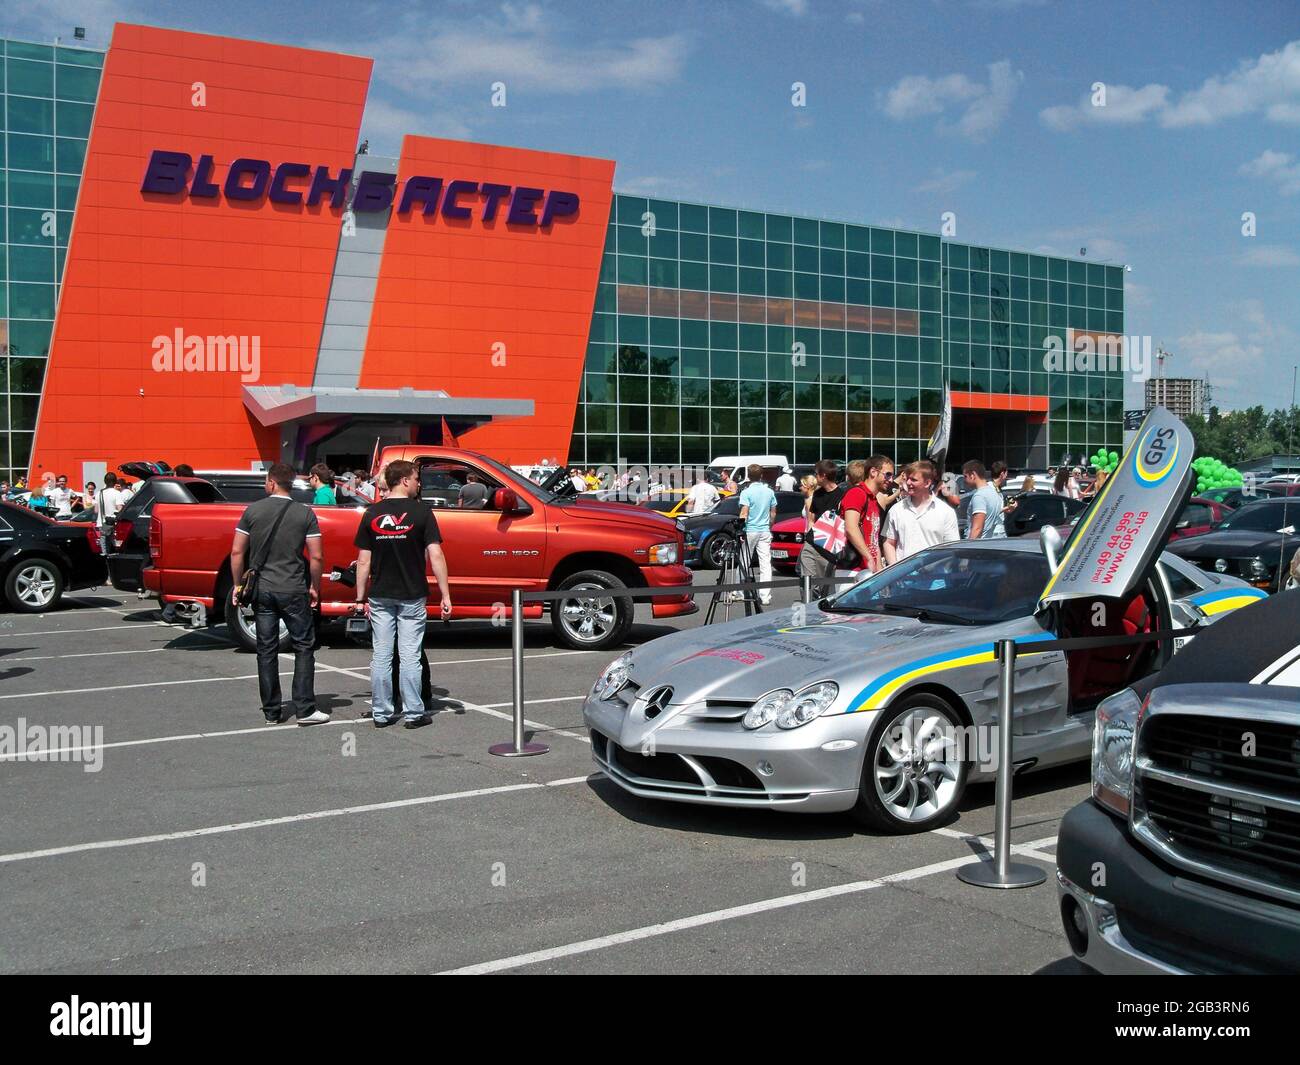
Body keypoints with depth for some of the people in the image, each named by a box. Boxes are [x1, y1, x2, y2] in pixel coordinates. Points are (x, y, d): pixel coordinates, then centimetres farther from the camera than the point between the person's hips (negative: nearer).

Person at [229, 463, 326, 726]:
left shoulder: (253, 511, -1)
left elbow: (237, 552, -1)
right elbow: (316, 557, -6)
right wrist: (315, 587, 6)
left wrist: (238, 585, 9)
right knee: (304, 647, 6)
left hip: (262, 590, 2)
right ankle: (304, 709, 1)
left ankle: (271, 712, 14)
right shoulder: (305, 513, -4)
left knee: (267, 650, 9)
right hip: (294, 591, -2)